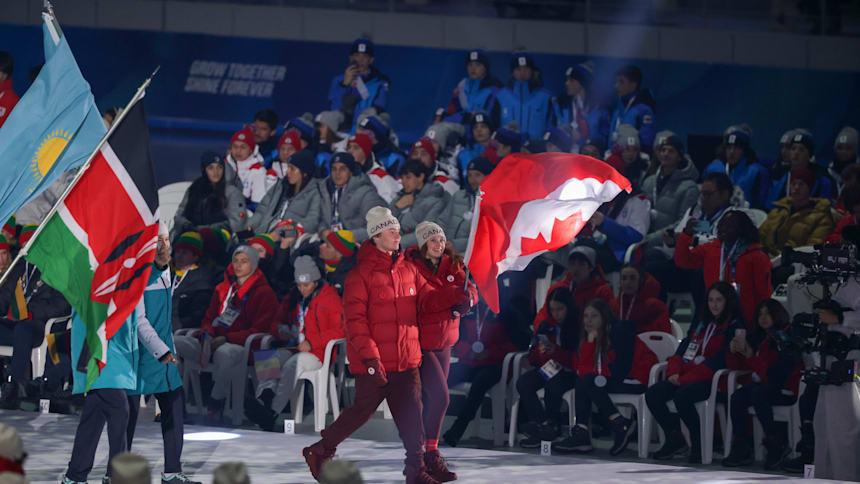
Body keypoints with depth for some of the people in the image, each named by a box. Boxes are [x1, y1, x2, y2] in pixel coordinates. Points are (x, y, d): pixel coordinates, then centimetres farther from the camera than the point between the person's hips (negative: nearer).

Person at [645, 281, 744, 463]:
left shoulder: (734, 326, -3)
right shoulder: (700, 325, 22)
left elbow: (718, 361, -13)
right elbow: (682, 351, 18)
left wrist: (685, 379, -17)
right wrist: (674, 373, -4)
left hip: (712, 380, -7)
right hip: (685, 378, 7)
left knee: (681, 396, -34)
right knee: (652, 394, -14)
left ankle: (699, 446, -19)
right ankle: (675, 440, -3)